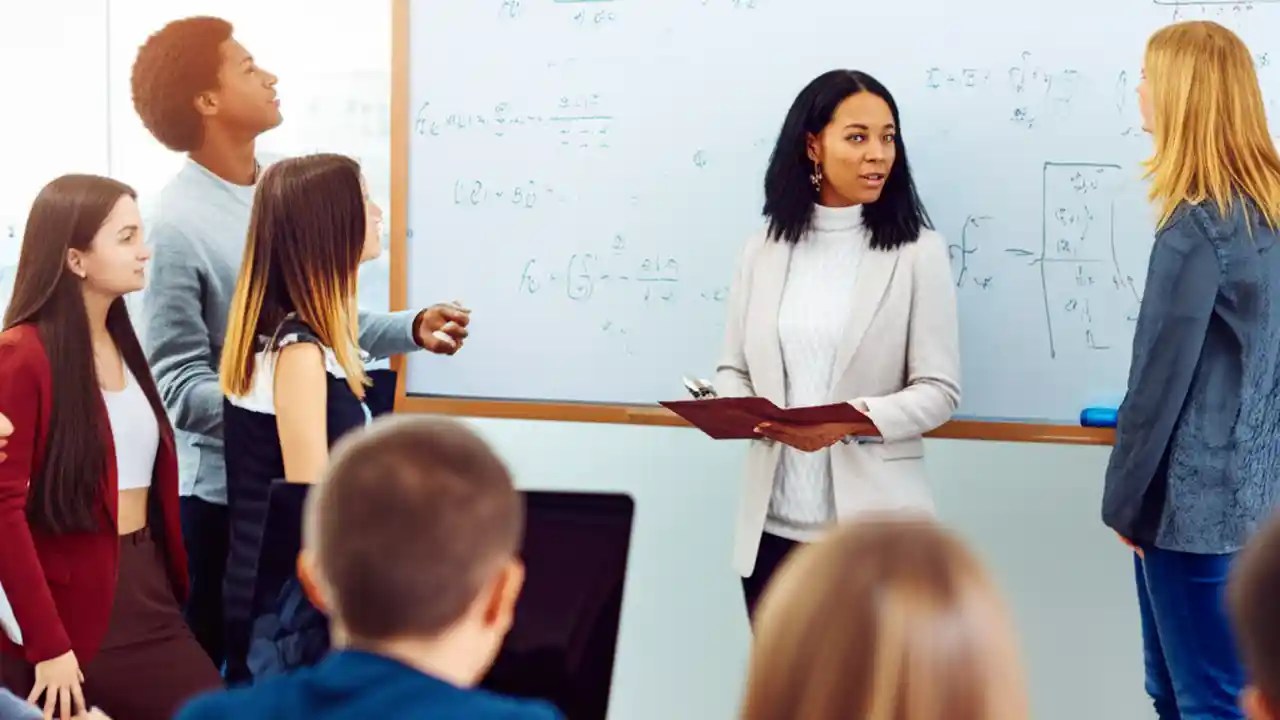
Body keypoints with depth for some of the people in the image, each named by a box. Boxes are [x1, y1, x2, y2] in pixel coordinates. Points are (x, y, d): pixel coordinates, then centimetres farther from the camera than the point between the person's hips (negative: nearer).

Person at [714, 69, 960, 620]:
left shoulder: (917, 252, -1)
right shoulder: (764, 251, 10)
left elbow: (939, 390, -5)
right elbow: (733, 370, 13)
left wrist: (852, 420, -21)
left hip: (873, 526, -3)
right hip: (775, 524, 3)